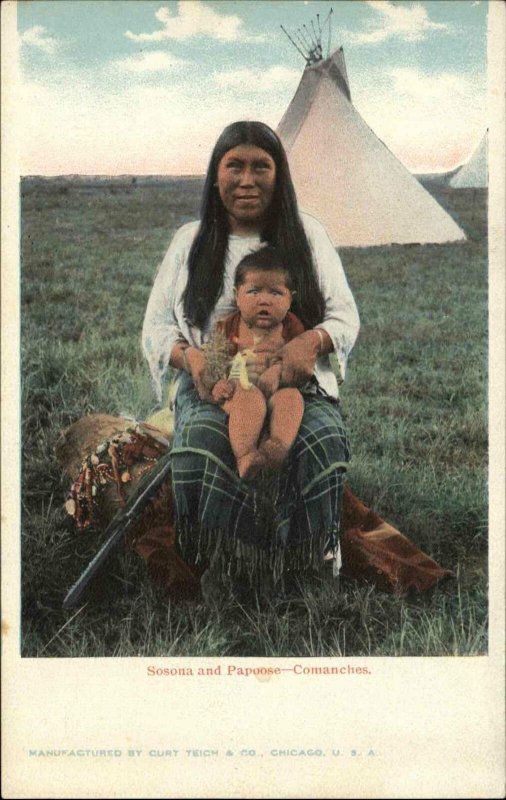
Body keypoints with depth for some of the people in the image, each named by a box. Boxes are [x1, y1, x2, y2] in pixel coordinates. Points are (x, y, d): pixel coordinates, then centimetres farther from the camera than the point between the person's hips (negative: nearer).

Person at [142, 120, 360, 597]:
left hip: (297, 383, 0)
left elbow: (346, 315, 9)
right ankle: (224, 572, -14)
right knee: (199, 443, -34)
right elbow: (155, 326, 11)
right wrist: (189, 356, -13)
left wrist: (313, 340, -16)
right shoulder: (191, 241, 12)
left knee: (323, 442, -33)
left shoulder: (307, 234, 12)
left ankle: (301, 570, -12)